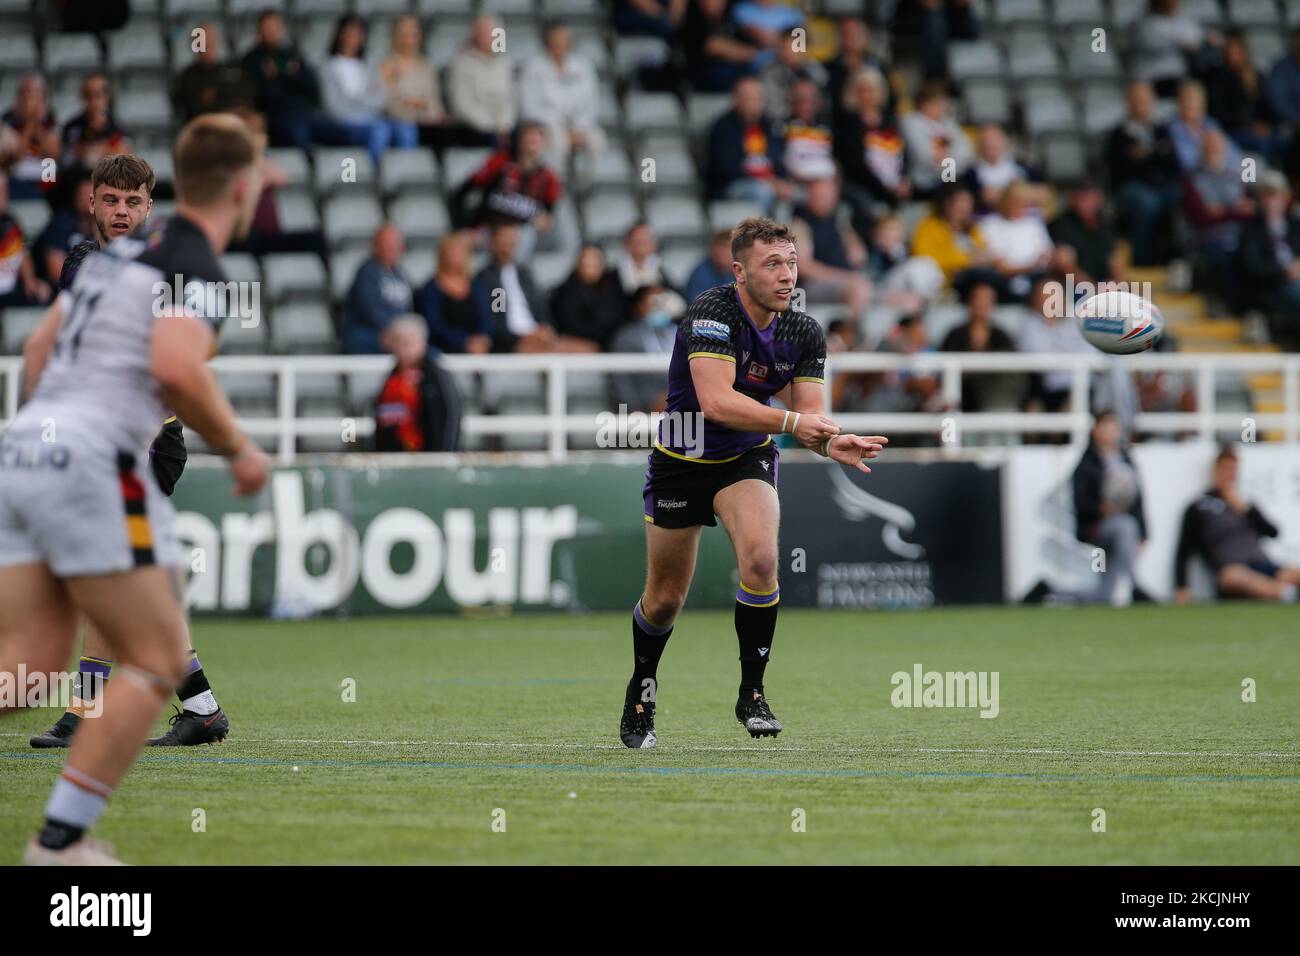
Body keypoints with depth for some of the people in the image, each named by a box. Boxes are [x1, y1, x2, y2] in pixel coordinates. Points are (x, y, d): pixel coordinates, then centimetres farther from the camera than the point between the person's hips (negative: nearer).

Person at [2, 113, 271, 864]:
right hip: (93, 466, -8)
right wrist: (238, 448, -9)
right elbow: (177, 367, -23)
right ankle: (61, 839, -2)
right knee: (158, 660, 2)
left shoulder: (120, 249, 20)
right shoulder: (195, 265, -6)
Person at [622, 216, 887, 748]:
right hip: (681, 460, -3)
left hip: (747, 458, 3)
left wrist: (830, 443, -34)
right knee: (665, 598, 7)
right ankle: (641, 689, 38)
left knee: (760, 557, -26)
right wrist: (789, 422, -45)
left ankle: (752, 693, -11)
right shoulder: (712, 314, -26)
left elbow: (811, 414, -11)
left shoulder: (805, 333, -9)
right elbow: (716, 400, -37)